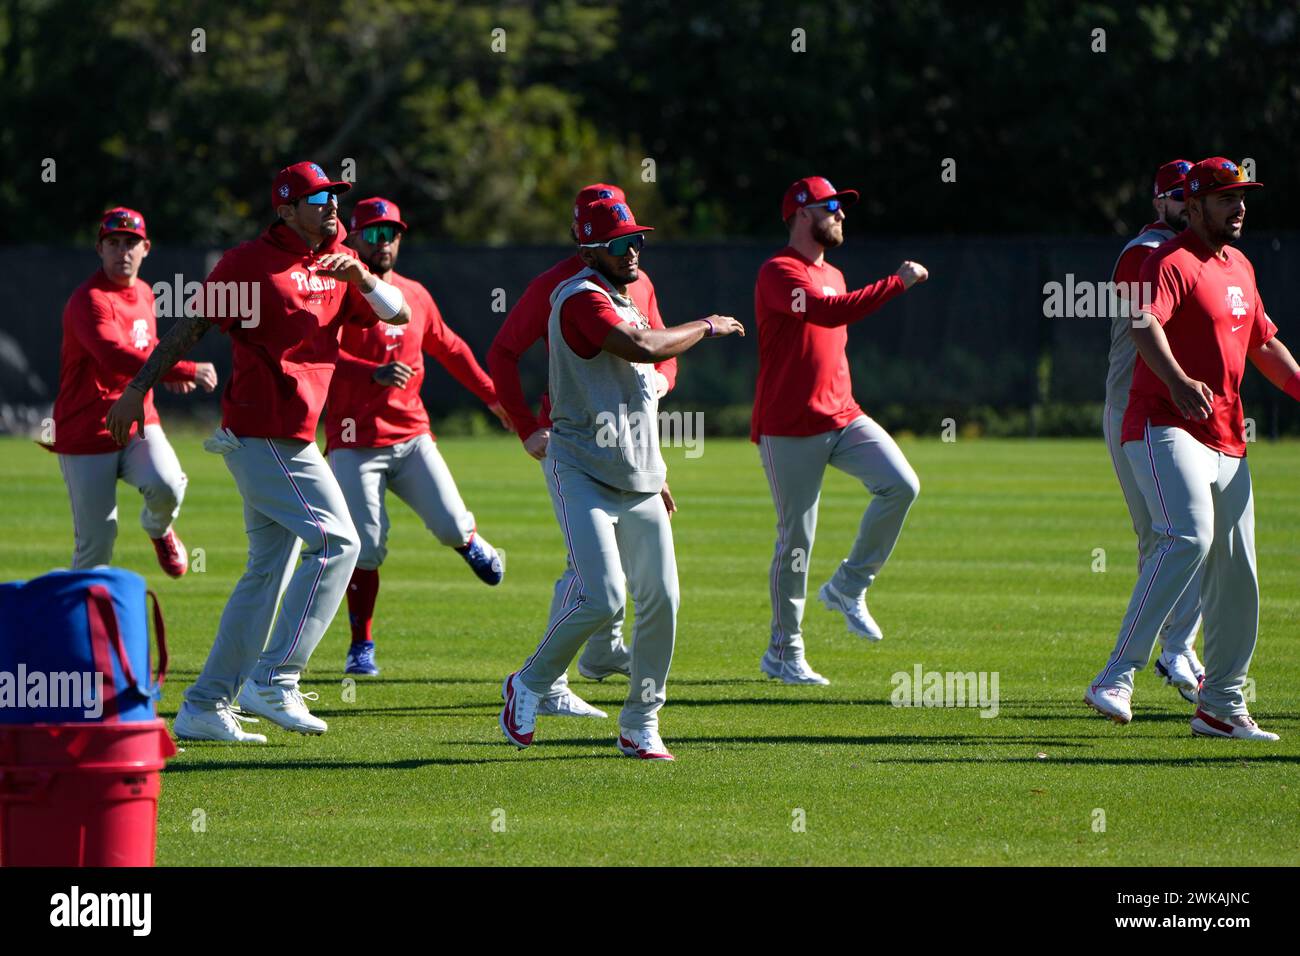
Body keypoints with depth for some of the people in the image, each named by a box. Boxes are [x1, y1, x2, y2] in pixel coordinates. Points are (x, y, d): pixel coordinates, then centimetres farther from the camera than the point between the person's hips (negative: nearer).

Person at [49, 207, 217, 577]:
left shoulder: (144, 294, 10)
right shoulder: (89, 301, -16)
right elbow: (116, 355, -33)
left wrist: (168, 370, 5)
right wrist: (186, 370, -34)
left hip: (140, 424, 5)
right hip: (87, 435, -5)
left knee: (167, 484, -26)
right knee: (95, 544, -4)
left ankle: (158, 528, 8)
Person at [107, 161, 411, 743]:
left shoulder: (338, 265, 14)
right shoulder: (251, 262, -7)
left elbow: (398, 315, 9)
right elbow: (191, 326, -8)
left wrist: (361, 277, -10)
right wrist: (139, 389, -11)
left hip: (290, 441, 9)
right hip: (264, 431, -9)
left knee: (269, 573, 10)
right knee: (335, 541, -15)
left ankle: (204, 710, 14)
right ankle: (273, 681, -17)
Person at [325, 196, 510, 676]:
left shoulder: (415, 295, 13)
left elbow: (449, 348, 25)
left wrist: (491, 395, 24)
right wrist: (375, 374, -33)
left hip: (412, 436, 4)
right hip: (356, 442, -4)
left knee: (451, 524, -9)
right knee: (365, 550, -7)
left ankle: (471, 545, 28)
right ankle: (361, 646, 8)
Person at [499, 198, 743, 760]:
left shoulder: (627, 304, 18)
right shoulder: (581, 300, -13)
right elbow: (643, 349, -29)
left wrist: (653, 477, 23)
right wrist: (708, 327, -13)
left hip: (638, 483, 9)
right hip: (583, 475, -9)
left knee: (660, 600, 2)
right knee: (601, 598, -19)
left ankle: (640, 727, 12)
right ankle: (528, 687, 4)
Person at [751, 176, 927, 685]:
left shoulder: (832, 275, 18)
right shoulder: (779, 273, -11)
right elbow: (829, 312, -28)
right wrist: (897, 283, -25)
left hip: (842, 418, 7)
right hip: (789, 428, -7)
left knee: (900, 485, -13)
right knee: (796, 538, -4)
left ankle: (848, 587, 4)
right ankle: (784, 653, 9)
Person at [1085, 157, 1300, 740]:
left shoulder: (1239, 268, 20)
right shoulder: (1172, 262, -9)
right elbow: (1145, 324, -28)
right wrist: (1178, 381, -46)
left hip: (1227, 442, 9)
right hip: (1164, 429, -9)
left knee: (1237, 574, 8)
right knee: (1189, 538, -28)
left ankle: (1222, 708, 20)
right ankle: (1117, 680, -31)